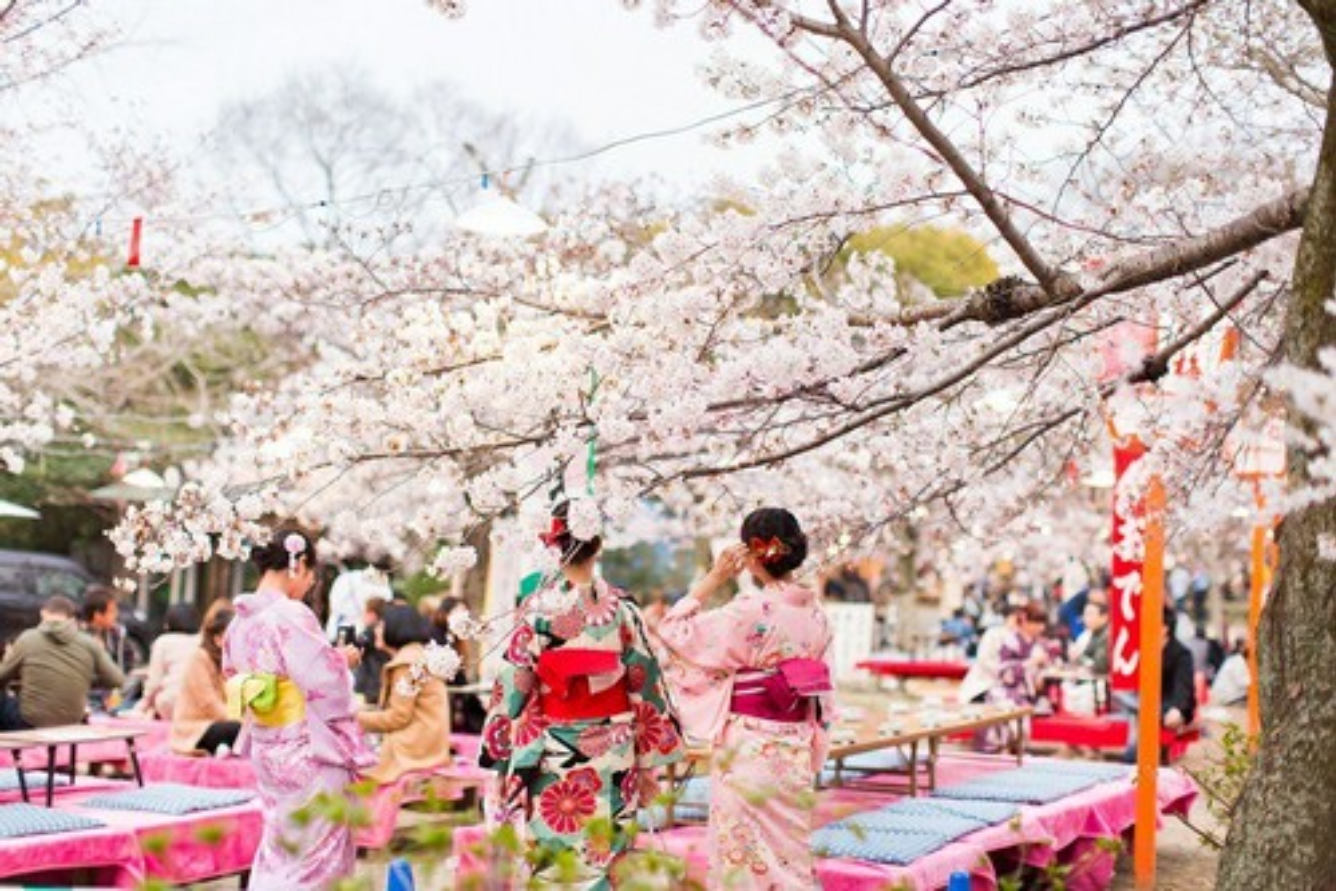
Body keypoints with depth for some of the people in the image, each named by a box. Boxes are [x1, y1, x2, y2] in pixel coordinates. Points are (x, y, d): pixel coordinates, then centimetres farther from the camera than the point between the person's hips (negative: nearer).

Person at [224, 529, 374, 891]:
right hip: (308, 751, -8)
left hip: (265, 749, 8)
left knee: (277, 847, 19)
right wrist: (342, 660, 0)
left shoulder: (240, 621, 5)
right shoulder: (292, 615, -20)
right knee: (317, 849, 3)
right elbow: (324, 684, -21)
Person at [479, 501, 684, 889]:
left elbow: (514, 688, -8)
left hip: (551, 758, -1)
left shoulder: (537, 608, -9)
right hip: (610, 759, 1)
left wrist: (504, 759, 1)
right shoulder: (622, 608, -4)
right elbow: (644, 687, -1)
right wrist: (648, 763, 7)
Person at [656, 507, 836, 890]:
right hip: (796, 750, 7)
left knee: (744, 853, 2)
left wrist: (713, 579, -7)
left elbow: (675, 635, -11)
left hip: (748, 747, -7)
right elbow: (822, 688, 9)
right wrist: (810, 748, 18)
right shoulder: (815, 612, 4)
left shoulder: (751, 610, -18)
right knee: (790, 851, 14)